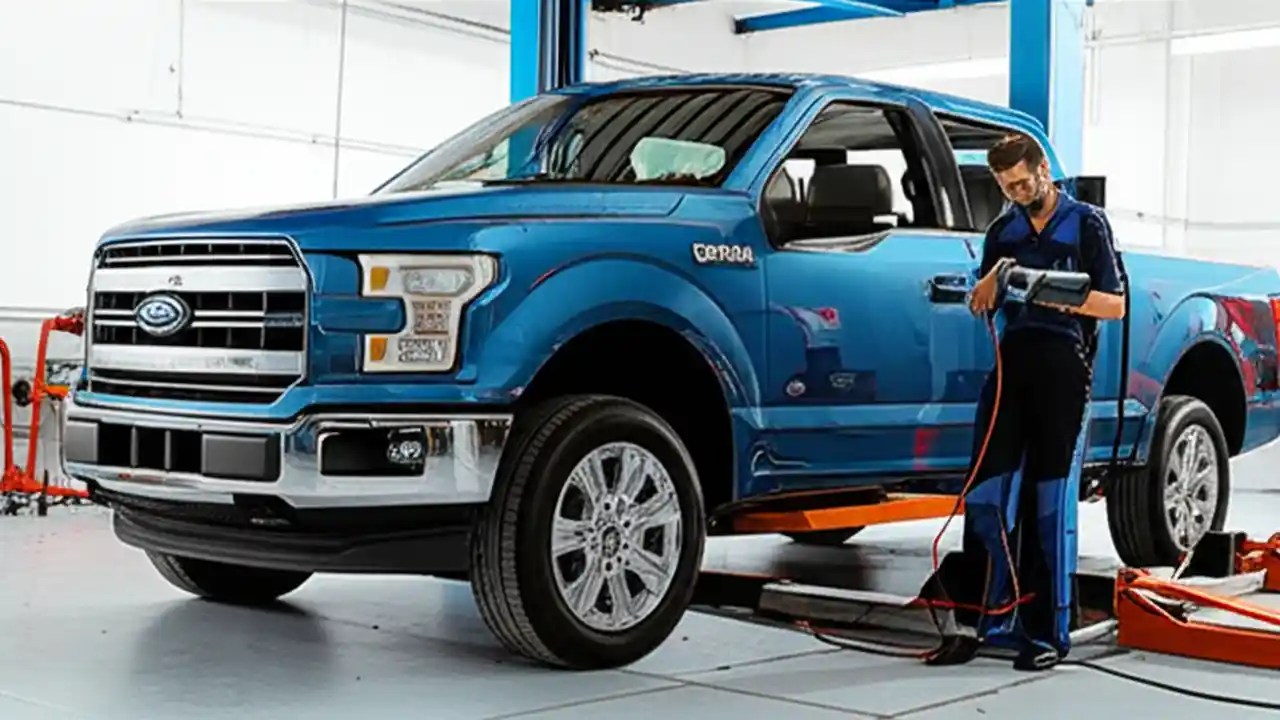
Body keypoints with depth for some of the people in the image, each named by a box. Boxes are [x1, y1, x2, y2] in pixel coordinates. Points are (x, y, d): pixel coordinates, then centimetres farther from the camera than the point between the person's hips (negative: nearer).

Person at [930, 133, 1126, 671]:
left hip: (1064, 367, -5)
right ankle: (984, 622, 6)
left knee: (1052, 506, -3)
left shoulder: (1087, 224, 5)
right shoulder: (1003, 230, 18)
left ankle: (1048, 635, 3)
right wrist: (994, 279, -4)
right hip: (1012, 360, 5)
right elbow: (981, 305, 18)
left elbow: (1115, 305, 0)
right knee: (987, 497, 0)